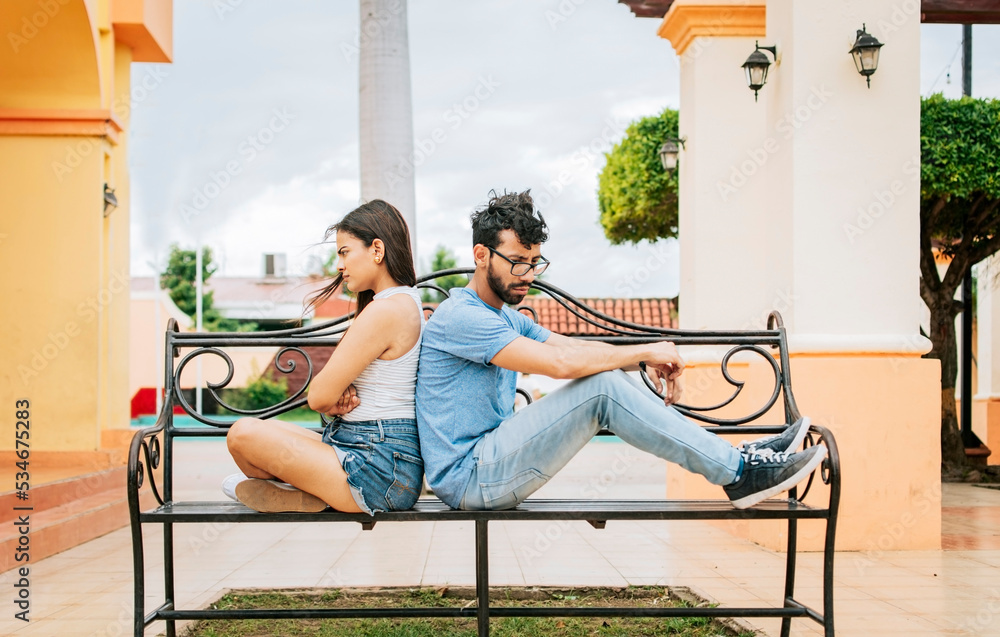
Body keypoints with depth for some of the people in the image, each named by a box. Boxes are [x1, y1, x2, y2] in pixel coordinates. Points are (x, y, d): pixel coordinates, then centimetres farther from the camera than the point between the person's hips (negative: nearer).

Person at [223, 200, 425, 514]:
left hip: (380, 467, -11)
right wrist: (340, 395, -3)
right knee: (265, 428, 19)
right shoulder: (409, 301, 15)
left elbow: (319, 396, -16)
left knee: (244, 433, -18)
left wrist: (334, 400, 6)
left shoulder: (384, 310, -18)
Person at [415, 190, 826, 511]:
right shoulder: (460, 317, -16)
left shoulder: (507, 319, 18)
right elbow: (560, 362, -25)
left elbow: (573, 347, 11)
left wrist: (649, 361, -6)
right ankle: (739, 473, -16)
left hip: (489, 459, 9)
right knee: (602, 387, -21)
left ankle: (734, 456, -1)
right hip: (469, 477, -9)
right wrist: (646, 352, -14)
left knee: (604, 375, -2)